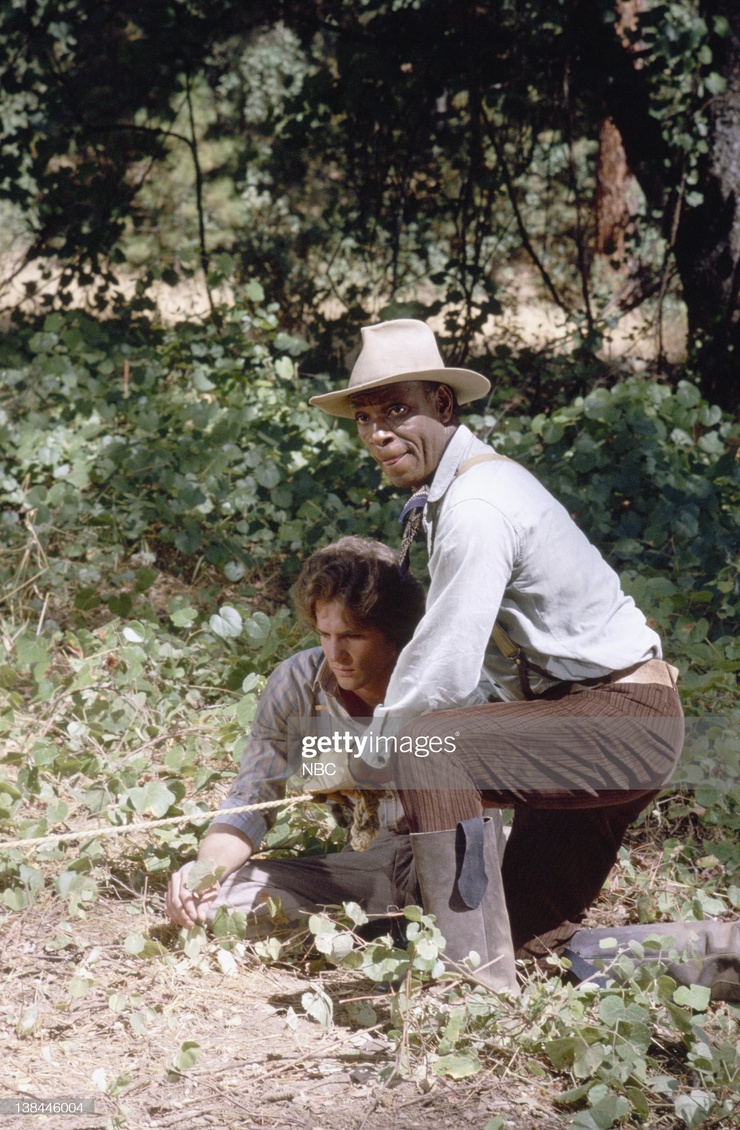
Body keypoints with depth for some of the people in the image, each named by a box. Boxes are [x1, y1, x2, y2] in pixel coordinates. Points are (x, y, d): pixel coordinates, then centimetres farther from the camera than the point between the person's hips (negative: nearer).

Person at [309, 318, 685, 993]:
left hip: (623, 718, -11)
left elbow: (444, 671, -26)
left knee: (427, 748, -29)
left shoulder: (476, 507, -23)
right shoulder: (447, 494, 9)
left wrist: (371, 761, -11)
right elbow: (468, 658, 14)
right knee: (535, 937, 14)